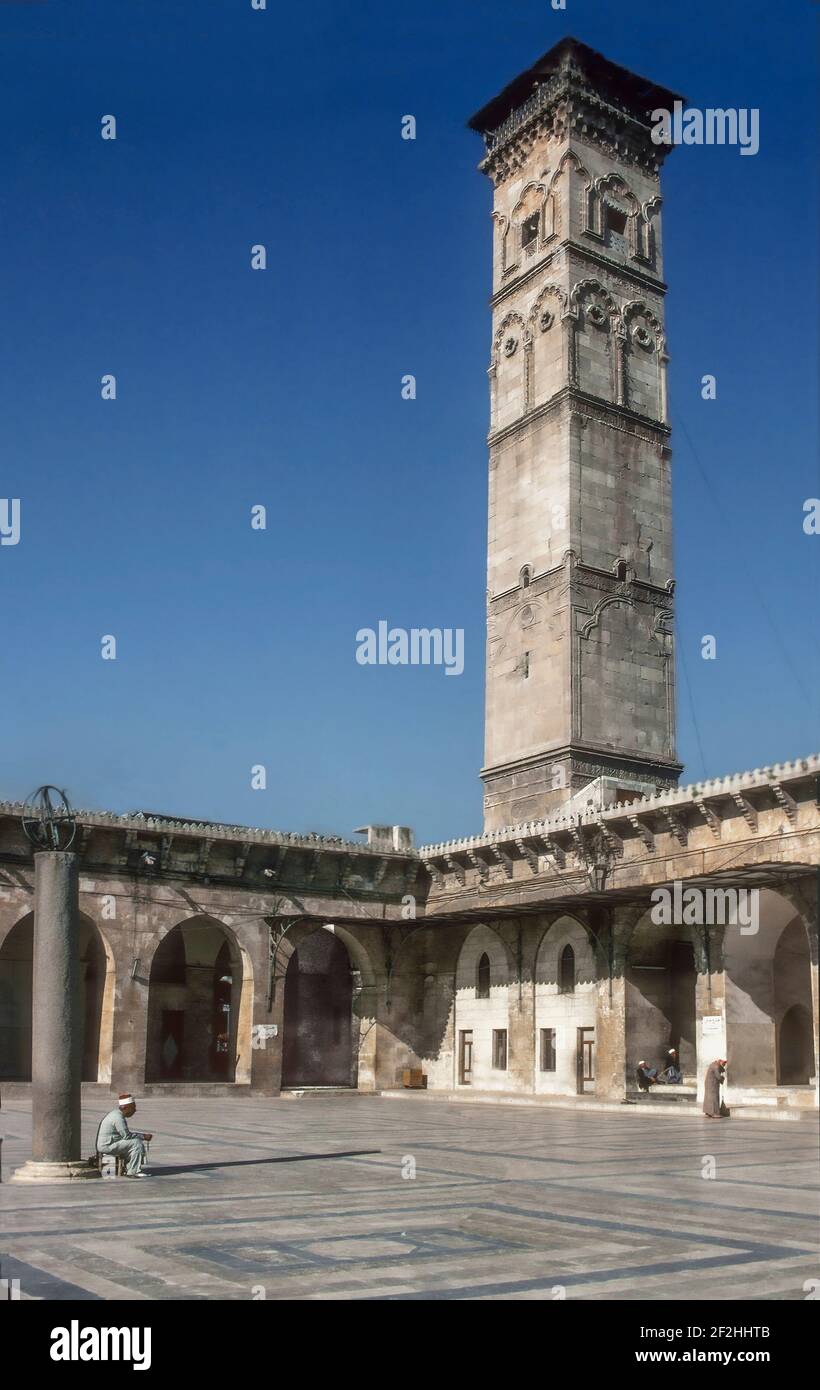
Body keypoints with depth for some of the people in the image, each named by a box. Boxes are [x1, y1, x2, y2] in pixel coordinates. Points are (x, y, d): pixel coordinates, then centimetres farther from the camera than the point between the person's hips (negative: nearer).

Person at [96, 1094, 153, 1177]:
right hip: (107, 1146, -10)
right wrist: (143, 1137, -12)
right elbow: (126, 1135, -21)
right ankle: (133, 1172, -13)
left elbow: (126, 1133, 17)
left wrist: (143, 1135, 7)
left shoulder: (117, 1113, 12)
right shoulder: (117, 1117, -20)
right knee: (136, 1143, -18)